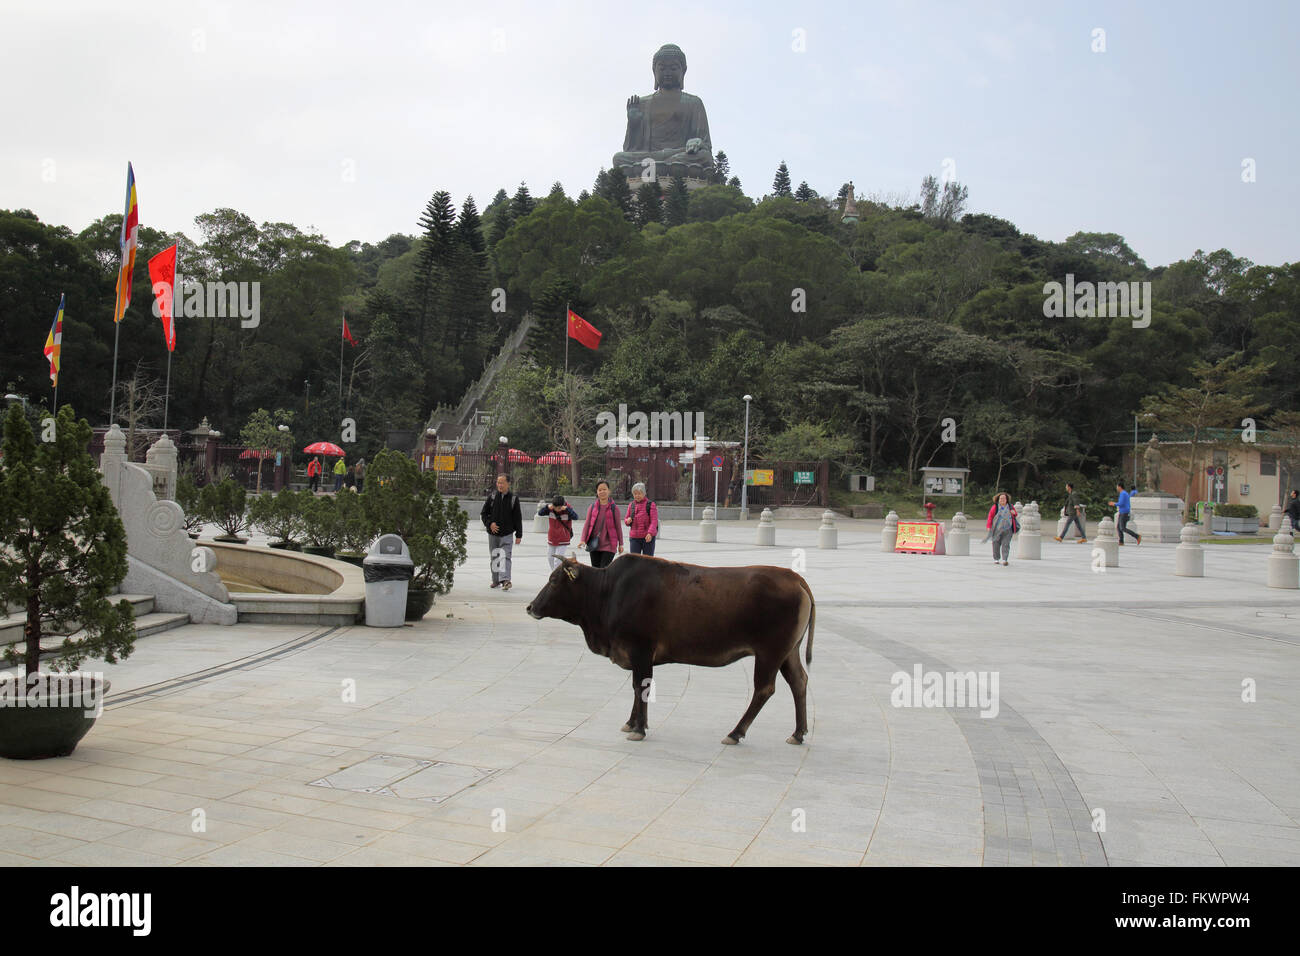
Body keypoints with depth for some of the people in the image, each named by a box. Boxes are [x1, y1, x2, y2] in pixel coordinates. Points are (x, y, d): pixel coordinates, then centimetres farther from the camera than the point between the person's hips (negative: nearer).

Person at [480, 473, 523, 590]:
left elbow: (518, 518, 2)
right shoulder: (492, 496, 2)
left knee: (505, 556, -15)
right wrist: (489, 523, -9)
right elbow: (483, 513, 9)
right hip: (493, 533, 3)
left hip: (507, 534, -3)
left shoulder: (513, 498, -2)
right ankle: (496, 580, 22)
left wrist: (519, 535, 0)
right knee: (494, 557, 11)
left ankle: (505, 580, -22)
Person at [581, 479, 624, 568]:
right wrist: (583, 540, -8)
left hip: (608, 544, -3)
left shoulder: (614, 508, 0)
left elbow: (618, 526, 4)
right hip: (594, 544, 3)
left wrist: (620, 544, 6)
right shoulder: (592, 507, 5)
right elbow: (587, 523, 4)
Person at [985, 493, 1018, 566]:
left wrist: (1014, 513, 0)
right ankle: (996, 559, 20)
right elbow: (990, 517, 0)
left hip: (1007, 529, 1)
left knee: (1006, 544, -8)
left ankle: (1004, 559, -11)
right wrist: (989, 527, -7)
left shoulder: (1010, 506, 10)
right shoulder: (995, 507, 1)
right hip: (997, 529, -1)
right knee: (996, 544, 5)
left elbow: (1015, 514, 24)